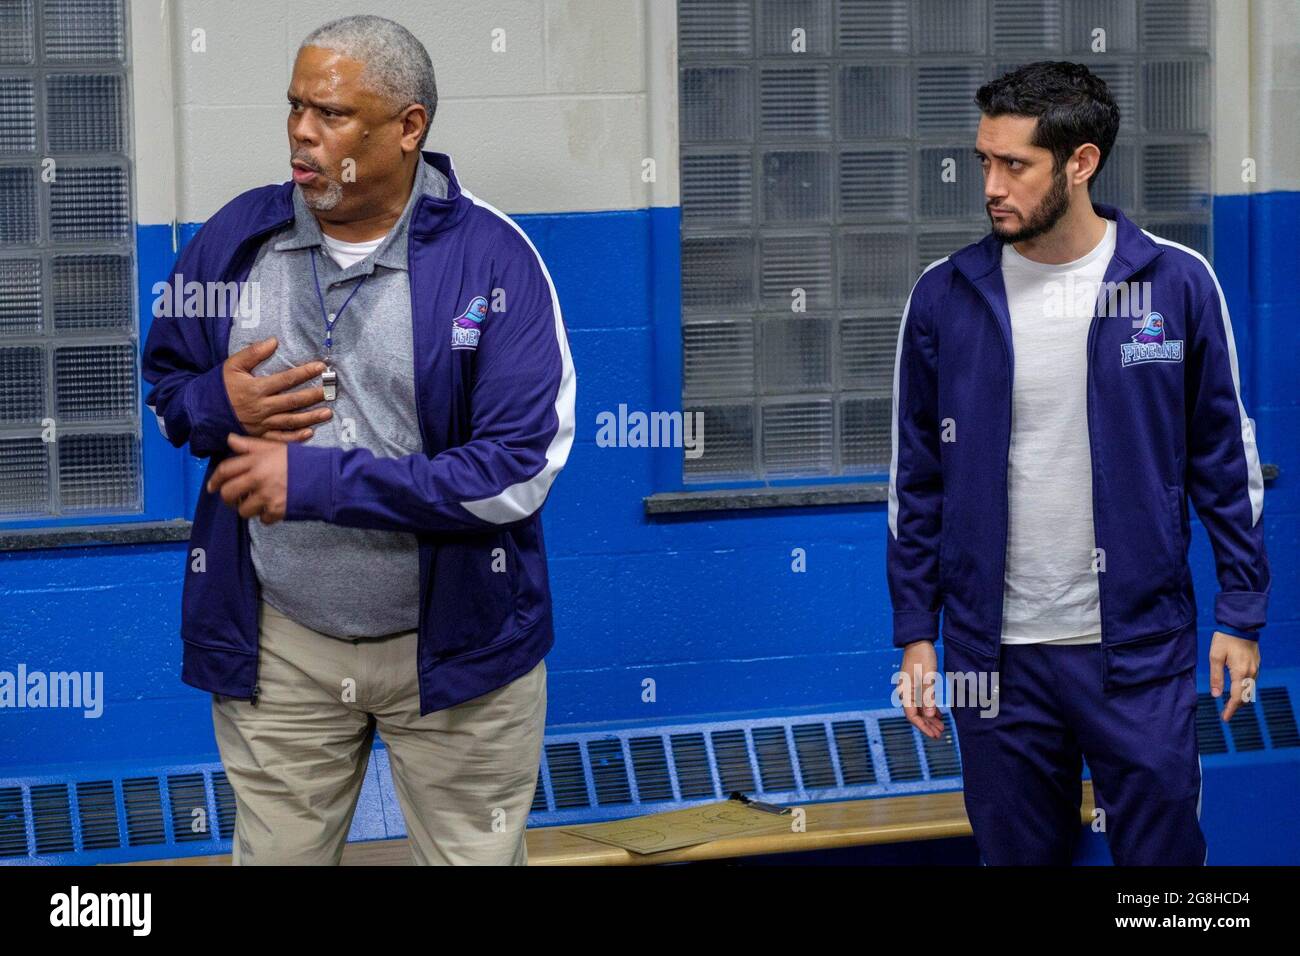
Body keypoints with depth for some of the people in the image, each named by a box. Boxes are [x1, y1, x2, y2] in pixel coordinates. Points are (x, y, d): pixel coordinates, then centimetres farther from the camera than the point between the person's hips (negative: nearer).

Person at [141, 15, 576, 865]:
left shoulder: (492, 258, -14)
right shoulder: (236, 238, -1)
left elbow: (521, 471, -21)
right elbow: (163, 381, 13)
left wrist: (317, 480, -23)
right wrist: (219, 406, -13)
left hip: (453, 640, -3)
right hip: (275, 645, 3)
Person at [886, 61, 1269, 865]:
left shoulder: (1177, 283, -4)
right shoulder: (946, 297, 0)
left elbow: (1226, 457, 2)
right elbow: (917, 475, 6)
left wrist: (1241, 614, 0)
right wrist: (916, 632, 3)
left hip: (1140, 650, -1)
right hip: (999, 653, 2)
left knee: (1162, 850, 3)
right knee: (1019, 852, 9)